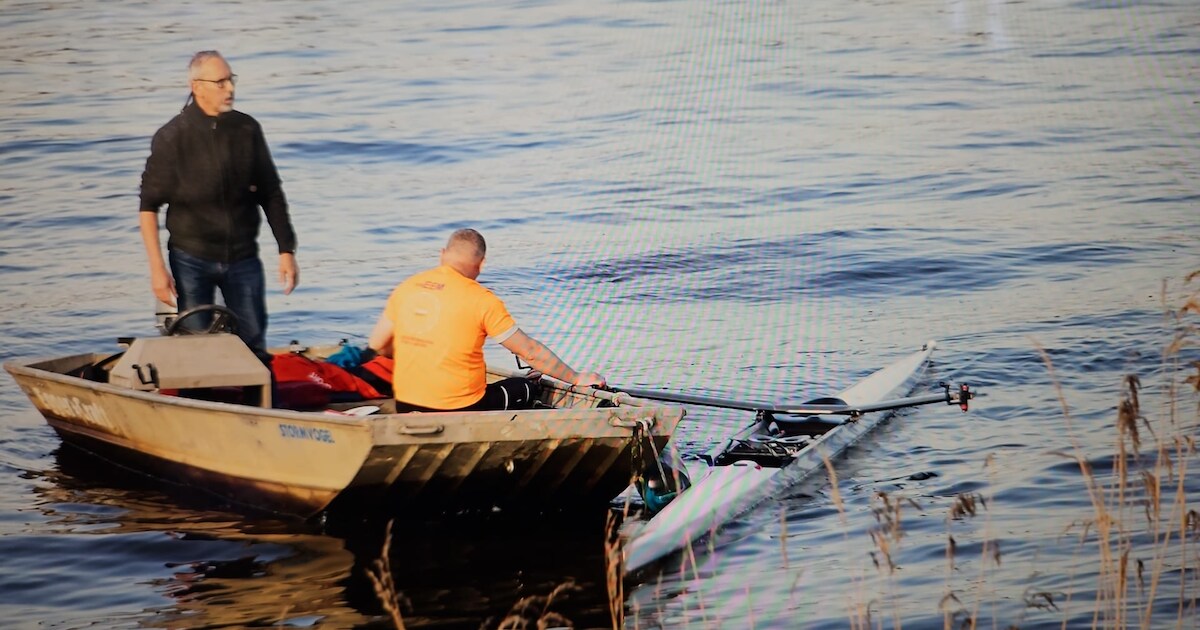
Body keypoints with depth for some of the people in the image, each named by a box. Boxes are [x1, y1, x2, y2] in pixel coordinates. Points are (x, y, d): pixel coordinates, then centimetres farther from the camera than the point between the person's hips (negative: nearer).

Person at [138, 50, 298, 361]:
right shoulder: (171, 138, -9)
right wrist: (157, 268, -12)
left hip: (243, 259, 2)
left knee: (254, 347, 4)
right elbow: (149, 206, -6)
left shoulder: (247, 129, 0)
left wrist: (286, 251, 3)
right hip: (191, 260, -2)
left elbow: (271, 195, 8)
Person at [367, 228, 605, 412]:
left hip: (405, 409, 5)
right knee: (523, 388, 20)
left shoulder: (406, 288, 3)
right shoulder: (482, 300, -10)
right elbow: (530, 352, -5)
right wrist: (576, 378, 6)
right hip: (460, 411, -5)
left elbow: (377, 344, 11)